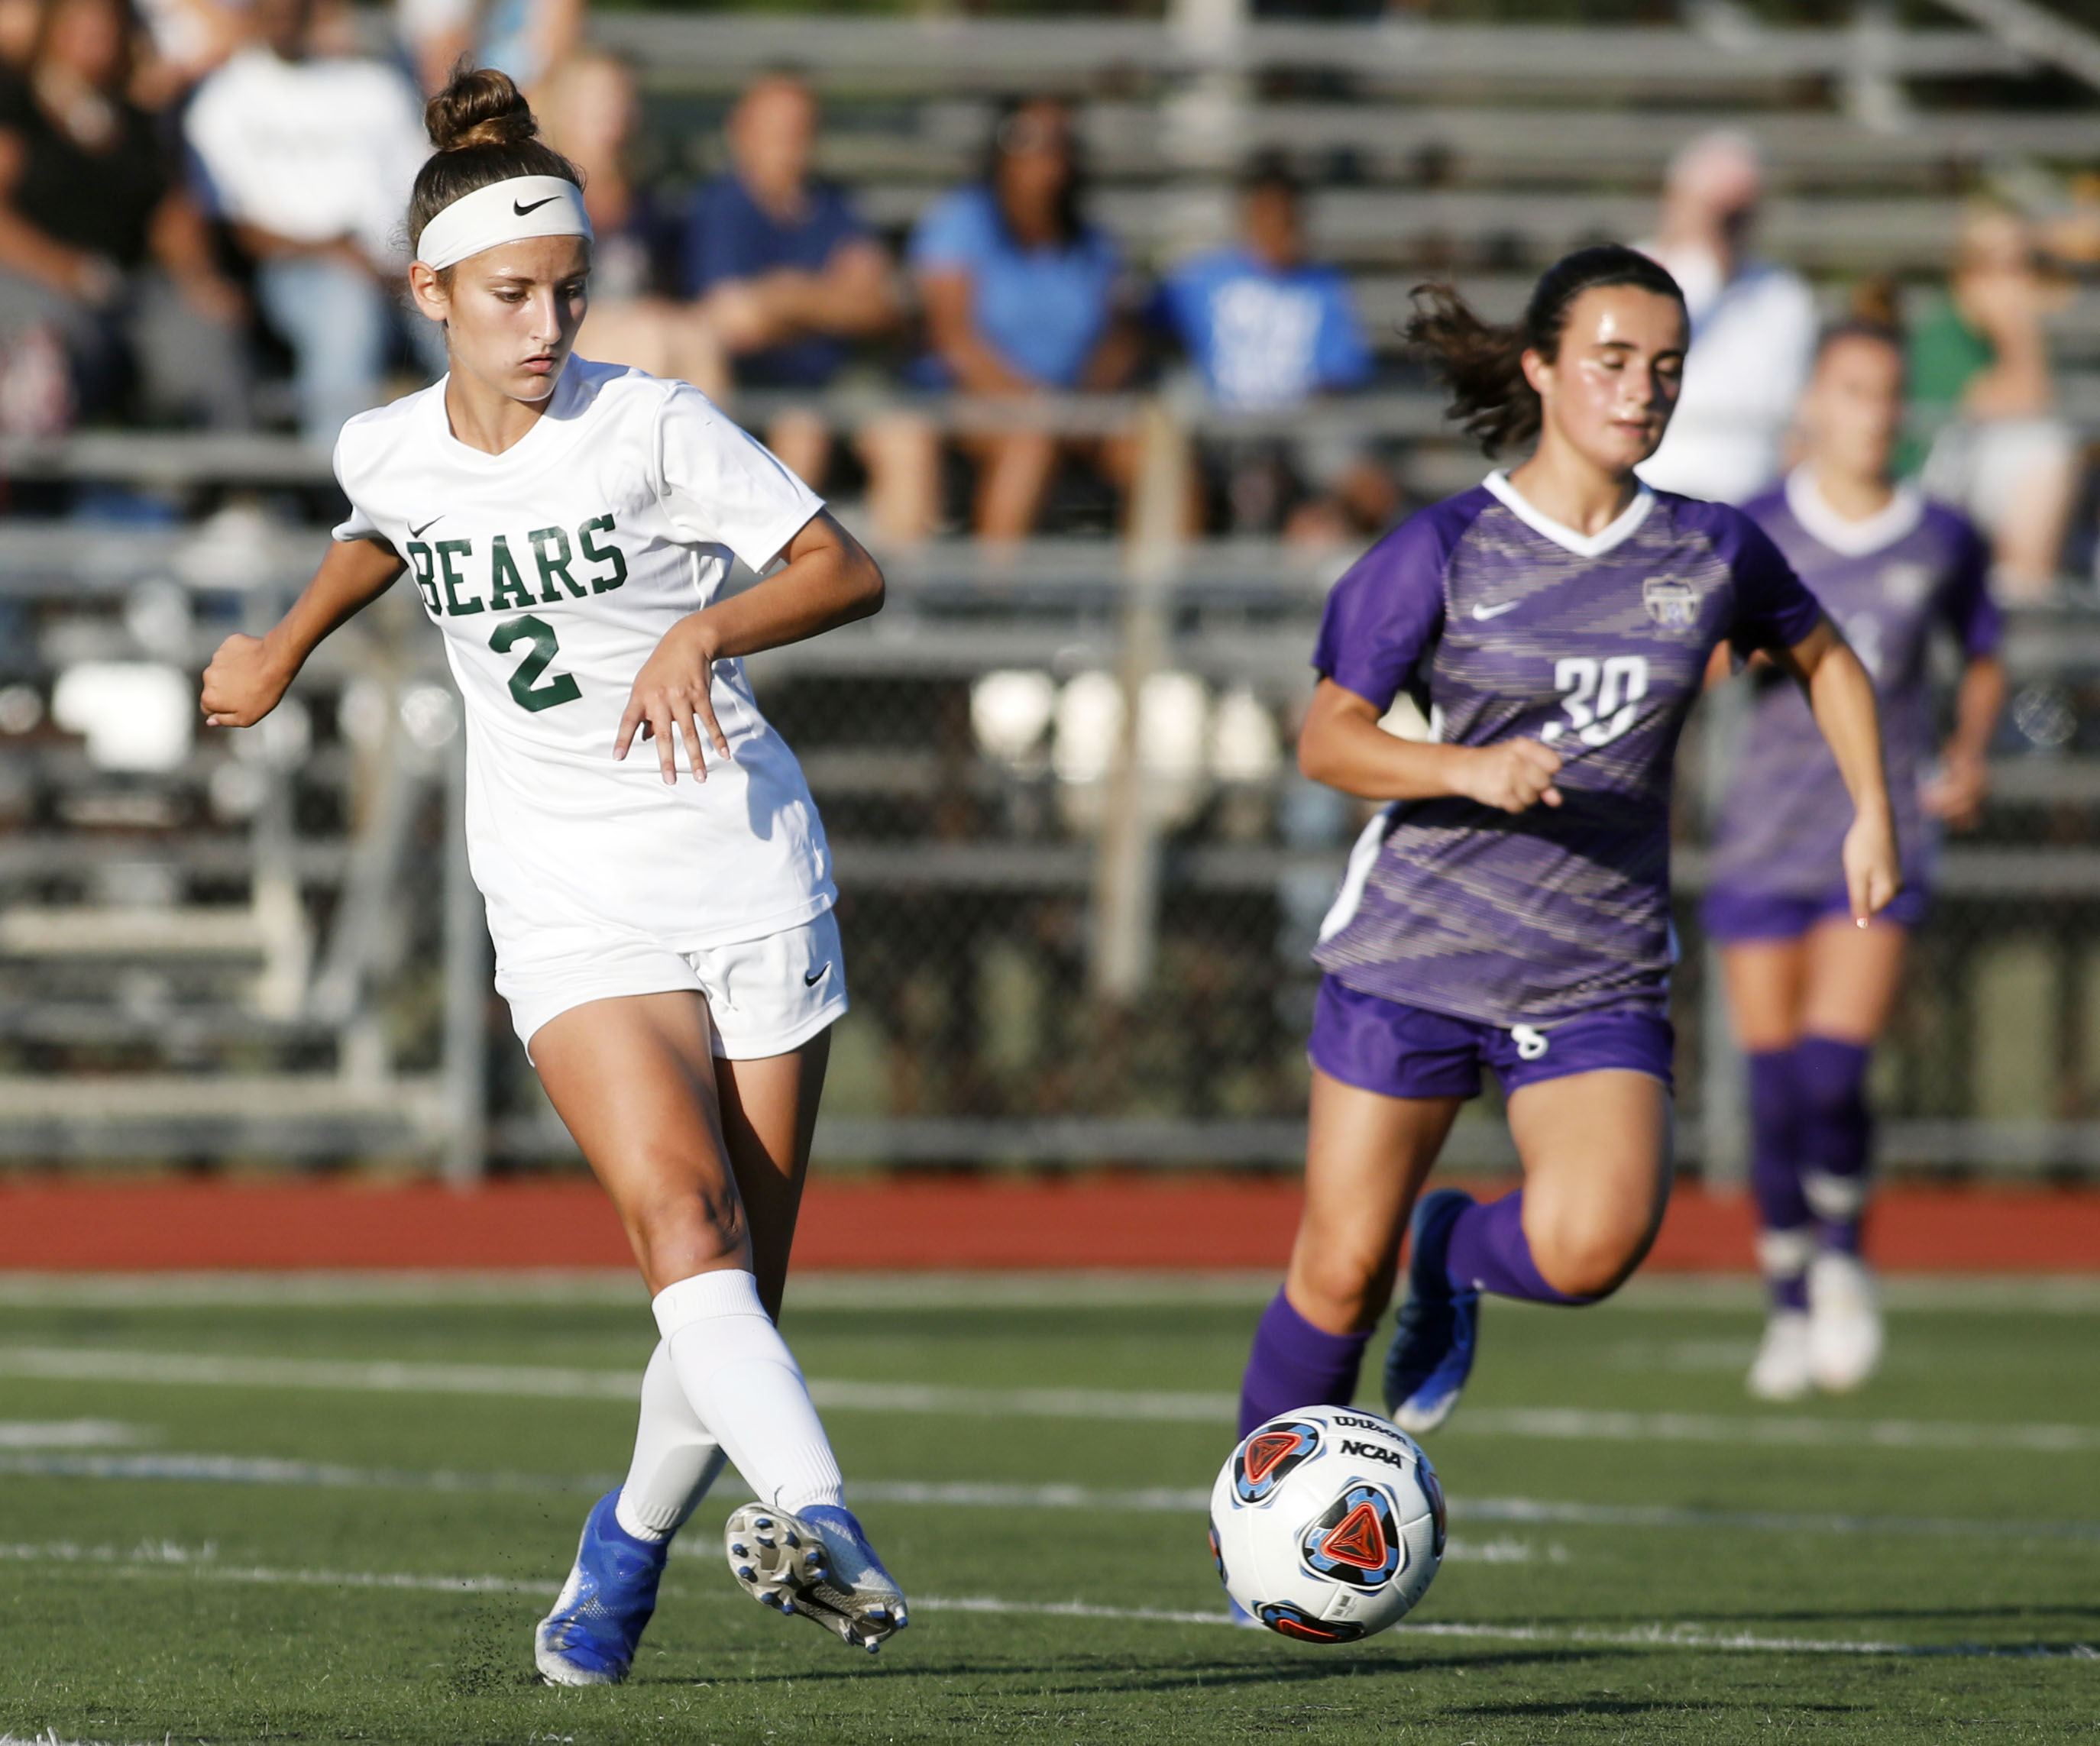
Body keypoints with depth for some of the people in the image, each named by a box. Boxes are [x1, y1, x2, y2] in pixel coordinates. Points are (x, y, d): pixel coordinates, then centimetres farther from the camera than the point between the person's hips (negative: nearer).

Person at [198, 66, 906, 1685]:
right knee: (683, 1215, -23)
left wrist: (703, 633, -27)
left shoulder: (652, 426, -9)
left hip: (752, 879, -1)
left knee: (740, 1283, 2)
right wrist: (287, 642, 29)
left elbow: (850, 570, -13)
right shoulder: (387, 450, 2)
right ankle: (821, 1523, -39)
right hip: (571, 904, 1)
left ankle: (628, 1548, 26)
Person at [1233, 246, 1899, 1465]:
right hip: (1417, 948, -1)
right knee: (1340, 1273, 0)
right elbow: (1328, 740, -6)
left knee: (1590, 1249, -23)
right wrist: (1470, 771, -23)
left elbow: (1825, 659, 21)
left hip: (1601, 975, 2)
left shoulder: (1712, 551, 2)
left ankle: (1453, 1251, 12)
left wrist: (1873, 811, 9)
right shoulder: (1447, 550, -7)